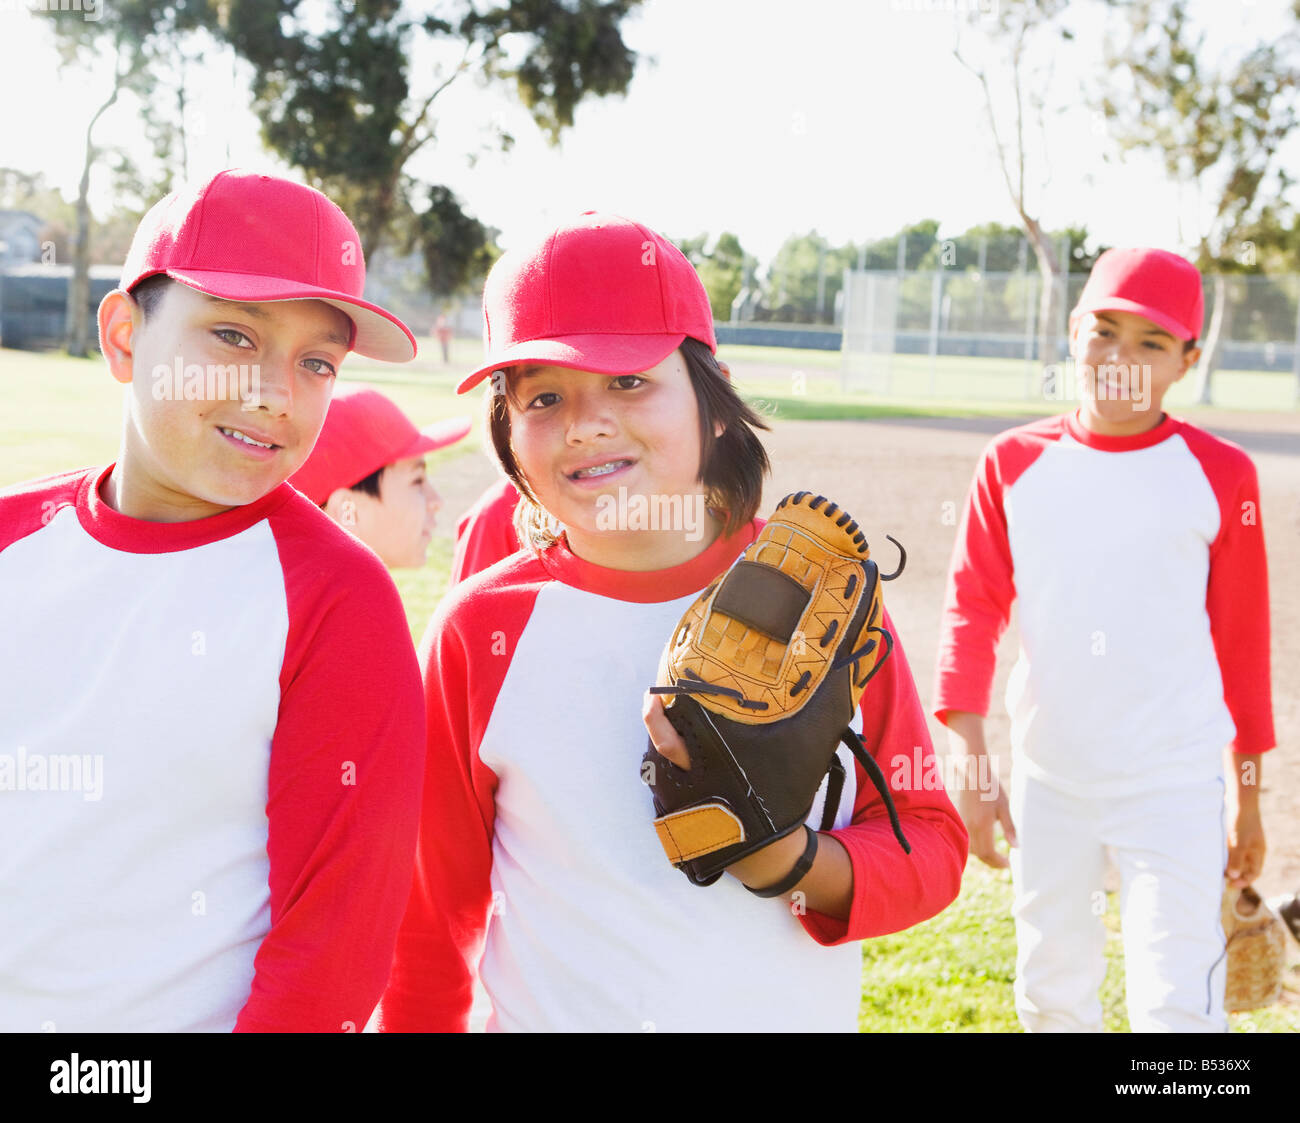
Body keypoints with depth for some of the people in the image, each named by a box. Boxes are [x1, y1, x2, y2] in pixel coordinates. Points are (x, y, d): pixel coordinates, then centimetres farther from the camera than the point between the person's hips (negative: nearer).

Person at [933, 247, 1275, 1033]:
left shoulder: (1219, 474, -3)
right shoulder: (1014, 464, 1)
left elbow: (1242, 640, 3)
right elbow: (972, 612, -1)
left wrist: (1249, 800, 7)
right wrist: (969, 768, -10)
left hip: (1175, 785, -2)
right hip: (1047, 782, 3)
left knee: (1179, 1007, -8)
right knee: (1051, 994, 16)